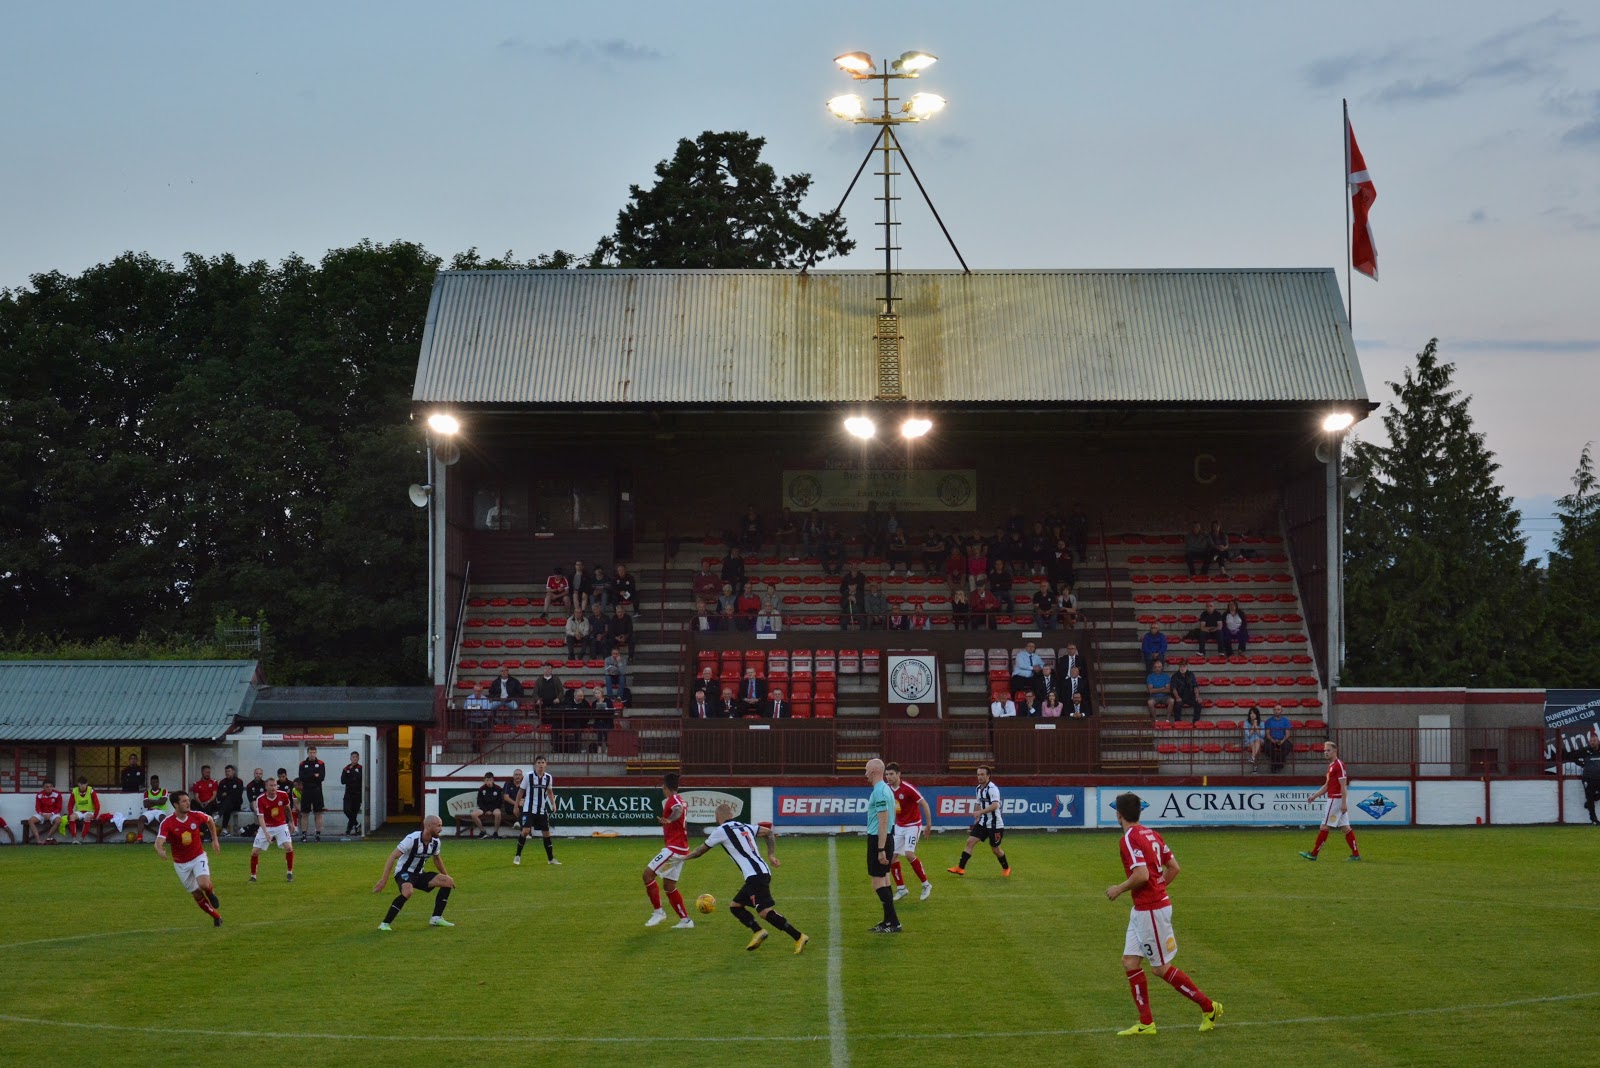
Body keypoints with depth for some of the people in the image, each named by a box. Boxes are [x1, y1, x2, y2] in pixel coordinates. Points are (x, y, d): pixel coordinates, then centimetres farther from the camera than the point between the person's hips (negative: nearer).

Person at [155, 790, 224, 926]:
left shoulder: (196, 816, -13)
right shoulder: (167, 823, -22)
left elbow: (210, 820, 11)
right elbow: (158, 842, -35)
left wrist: (215, 840, 11)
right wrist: (160, 850, -57)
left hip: (198, 857, 0)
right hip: (181, 864, 0)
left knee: (204, 884, -25)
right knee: (197, 894, 5)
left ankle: (211, 892, 12)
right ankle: (216, 917, 25)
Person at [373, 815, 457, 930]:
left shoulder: (436, 842, -2)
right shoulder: (412, 839, -23)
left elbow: (437, 859, 21)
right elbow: (393, 857, -24)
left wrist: (446, 876, 24)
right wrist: (383, 880, -28)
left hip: (419, 874, 8)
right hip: (403, 872, -8)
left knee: (448, 882, -2)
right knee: (408, 891, -39)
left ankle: (436, 919, 3)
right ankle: (384, 924, -30)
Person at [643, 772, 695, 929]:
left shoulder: (672, 800, -12)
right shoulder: (682, 801, 16)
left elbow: (679, 809, -37)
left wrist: (668, 820, -58)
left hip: (673, 848, -10)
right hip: (682, 849, 10)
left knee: (648, 873, -10)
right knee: (669, 886, 12)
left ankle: (658, 911, -8)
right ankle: (685, 920, 11)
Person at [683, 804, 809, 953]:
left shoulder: (721, 830, 0)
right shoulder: (745, 827, 21)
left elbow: (701, 851, 11)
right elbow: (769, 832, 22)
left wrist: (683, 857, 28)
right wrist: (771, 855, 16)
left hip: (755, 876, -9)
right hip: (763, 872, 9)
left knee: (765, 911, -17)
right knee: (735, 906, 17)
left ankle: (799, 937, -23)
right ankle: (757, 932, 2)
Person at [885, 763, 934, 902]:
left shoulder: (908, 788, -21)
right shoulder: (887, 789, -3)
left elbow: (924, 804, -15)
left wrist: (929, 824, -14)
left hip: (913, 825, -7)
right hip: (898, 826, 7)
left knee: (909, 854, -20)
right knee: (892, 856, -1)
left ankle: (926, 884, -4)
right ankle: (901, 888, 12)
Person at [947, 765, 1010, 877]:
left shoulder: (992, 788, -18)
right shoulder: (979, 788, 8)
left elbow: (995, 805, -32)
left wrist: (980, 812, -40)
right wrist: (977, 819, 21)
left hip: (994, 824, -7)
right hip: (983, 823, 7)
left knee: (995, 849, 6)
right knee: (970, 842, -5)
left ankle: (1006, 868, 29)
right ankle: (960, 868, -7)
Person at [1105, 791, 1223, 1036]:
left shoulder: (1129, 839, -17)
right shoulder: (1151, 834, 10)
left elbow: (1141, 875, -27)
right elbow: (1174, 867, 14)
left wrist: (1120, 889, -12)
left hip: (1150, 910, -9)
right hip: (1141, 910, 9)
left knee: (1162, 967, 1)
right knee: (1130, 962, 8)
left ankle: (1208, 1007, 10)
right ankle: (1146, 1023, 9)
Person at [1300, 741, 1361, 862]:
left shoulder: (1339, 765, -13)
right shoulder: (1331, 766, 17)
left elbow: (1343, 785, -18)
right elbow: (1326, 786, 24)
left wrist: (1344, 803, -22)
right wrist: (1314, 796, 20)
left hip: (1336, 800, -10)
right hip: (1333, 799, 10)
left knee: (1324, 827, -4)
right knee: (1346, 827, 7)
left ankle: (1314, 854, 0)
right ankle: (1356, 854, 6)